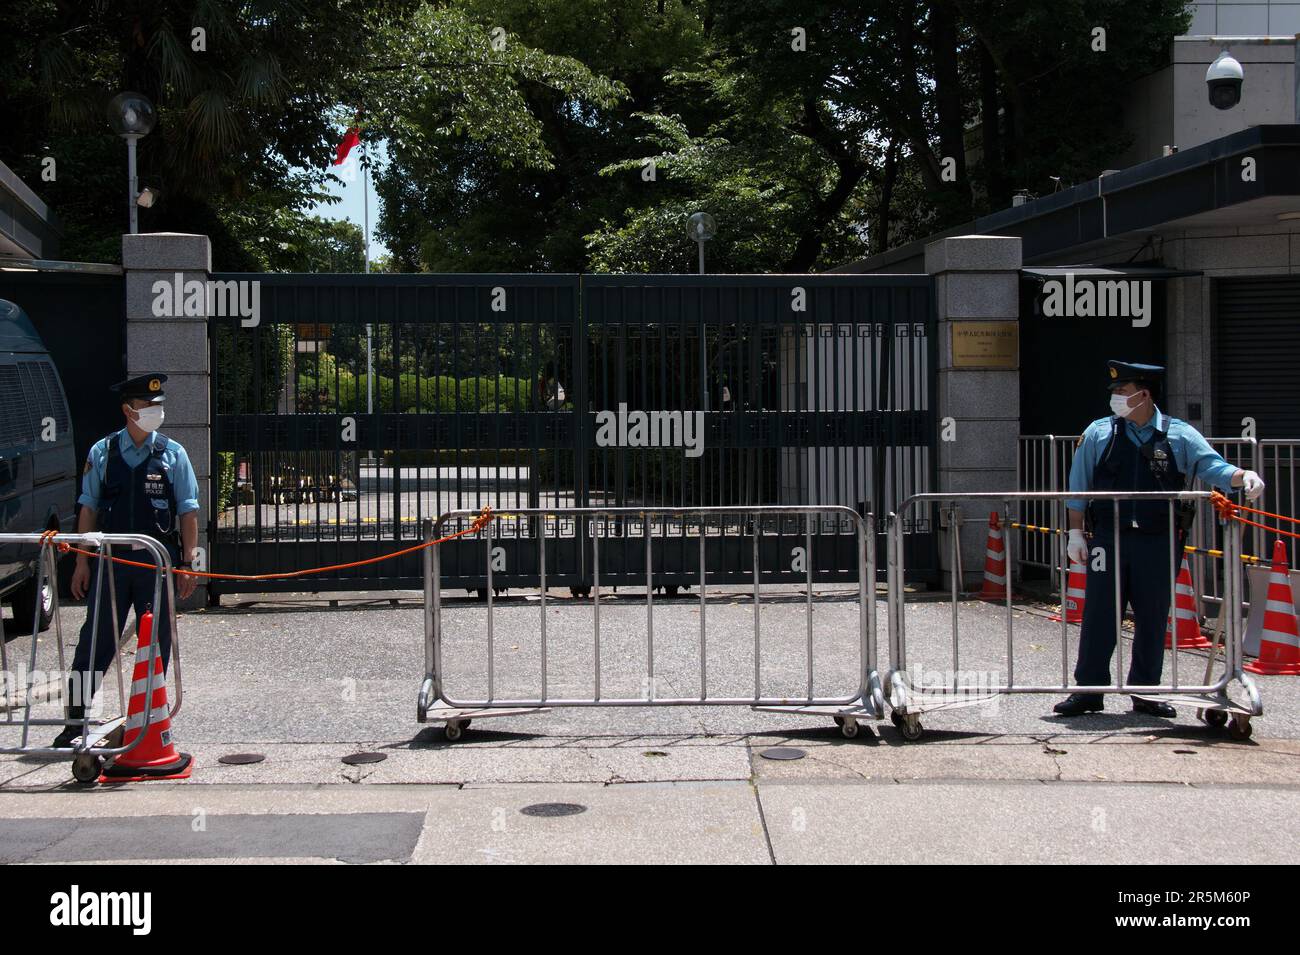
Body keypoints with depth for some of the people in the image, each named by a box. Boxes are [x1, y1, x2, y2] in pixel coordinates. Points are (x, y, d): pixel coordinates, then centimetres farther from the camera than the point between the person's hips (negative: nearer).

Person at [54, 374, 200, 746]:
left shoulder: (172, 453, 4)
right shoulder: (102, 452, 5)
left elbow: (188, 511, 3)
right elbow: (89, 508, 7)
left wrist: (187, 563, -3)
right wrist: (82, 561, 2)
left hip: (158, 558, 0)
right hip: (110, 558, 0)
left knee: (156, 643, 6)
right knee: (95, 640, 1)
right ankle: (73, 718, 7)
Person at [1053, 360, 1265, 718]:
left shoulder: (1179, 435, 2)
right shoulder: (1098, 433, 4)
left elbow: (1213, 466, -2)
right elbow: (1078, 487, 7)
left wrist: (1242, 475, -24)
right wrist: (1075, 533, 4)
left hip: (1159, 542, 0)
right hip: (1108, 539, 0)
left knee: (1153, 620, 7)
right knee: (1098, 617, 1)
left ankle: (1145, 692, 20)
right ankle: (1088, 691, 10)